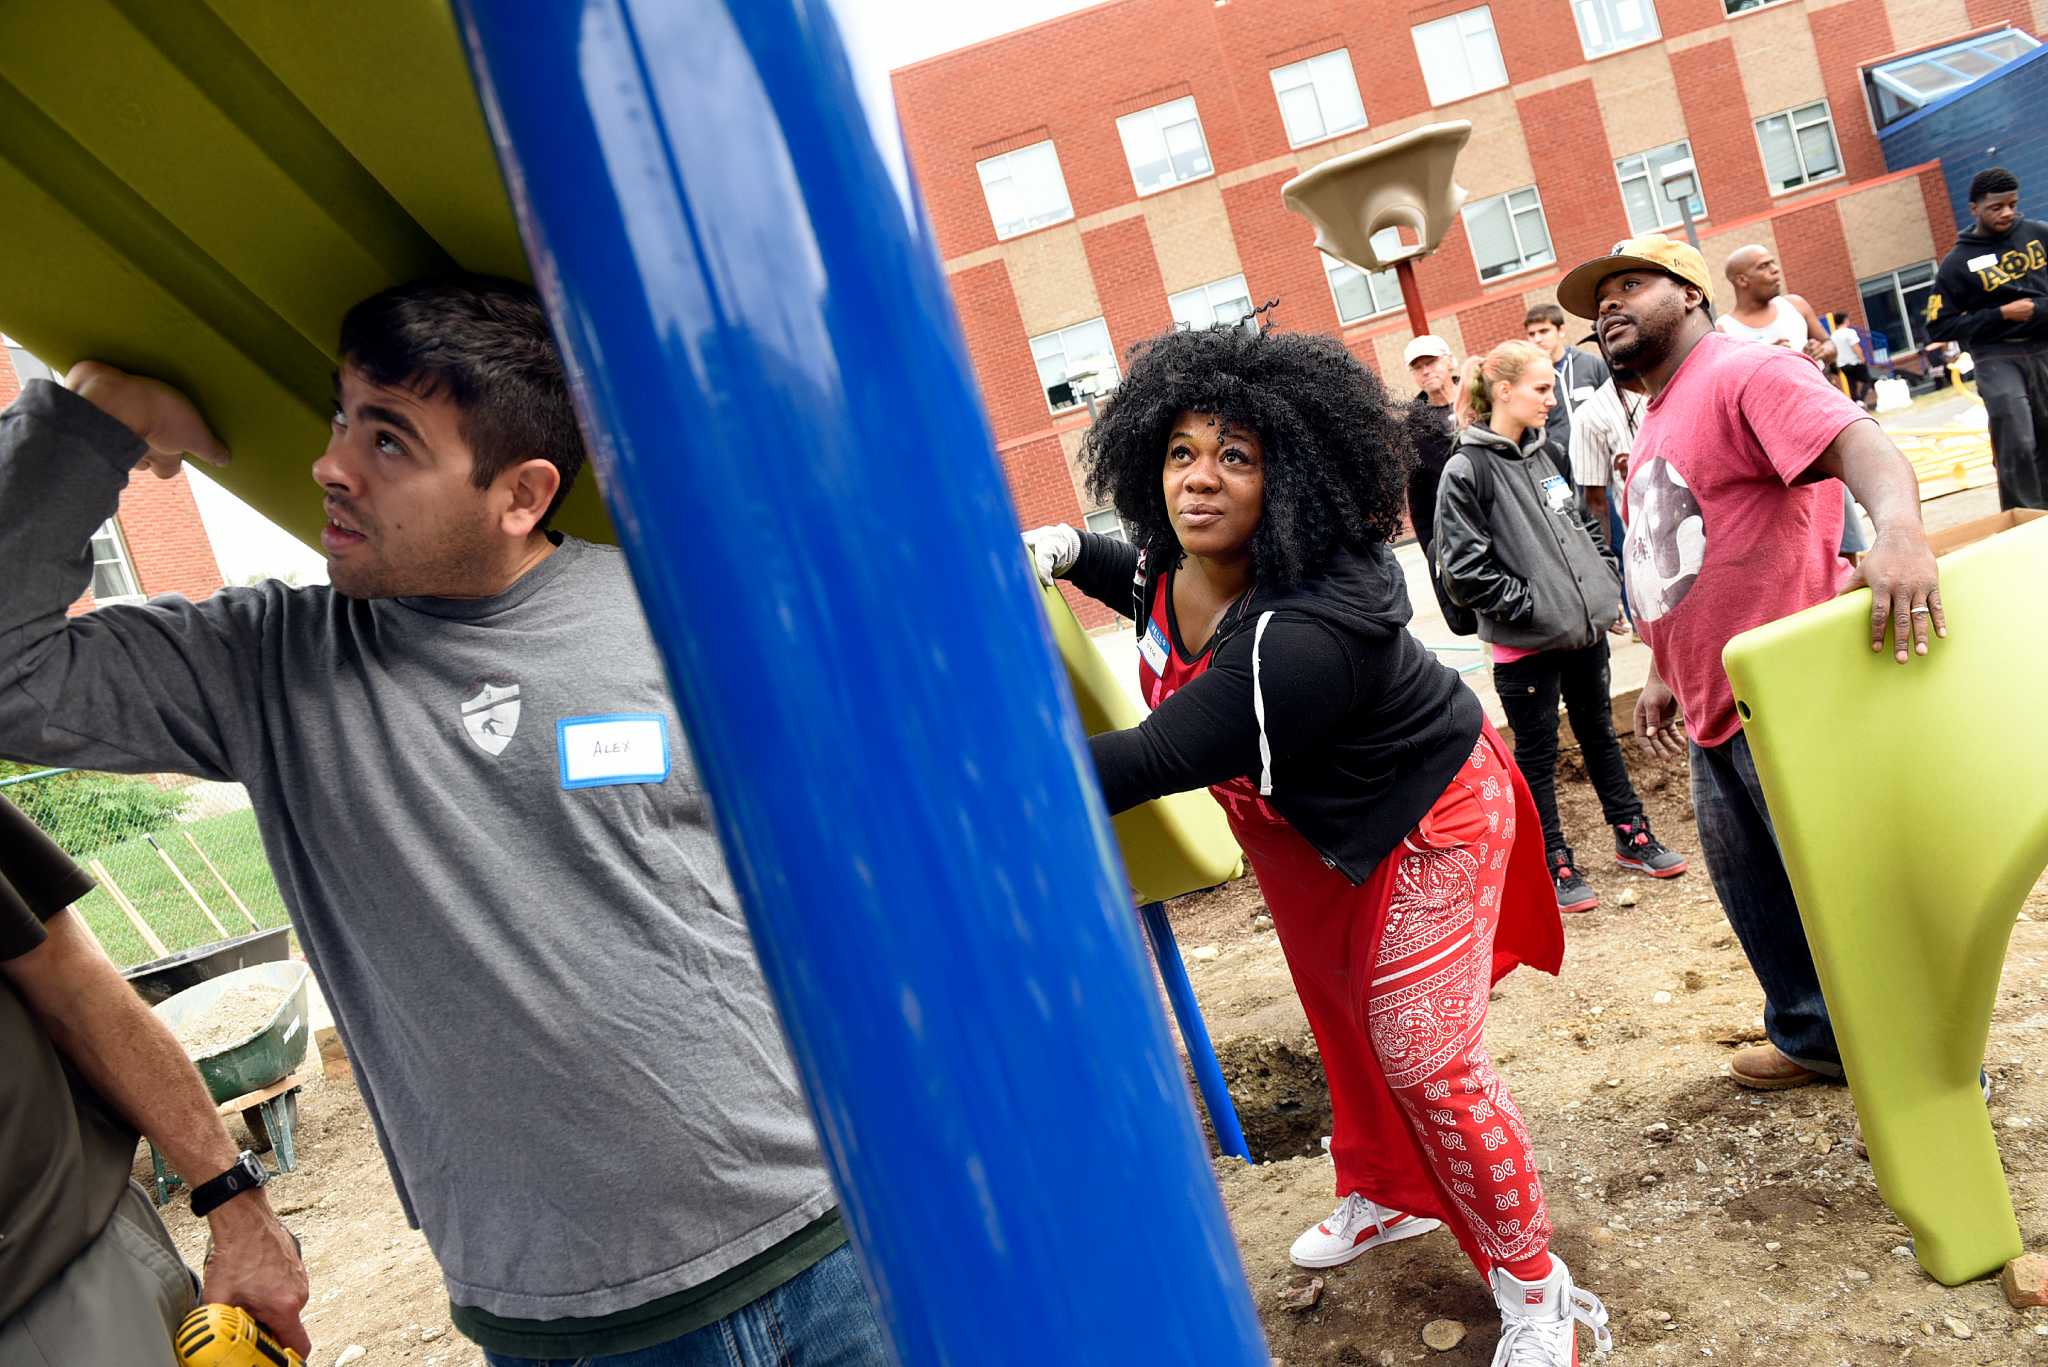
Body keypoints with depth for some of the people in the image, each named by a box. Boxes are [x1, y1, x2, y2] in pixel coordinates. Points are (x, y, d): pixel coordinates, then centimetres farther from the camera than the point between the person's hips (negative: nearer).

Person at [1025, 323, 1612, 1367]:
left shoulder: (1305, 633, -41)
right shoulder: (1175, 558, -14)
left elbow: (1147, 762, -40)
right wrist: (1068, 554, -5)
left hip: (1422, 819, -8)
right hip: (1295, 821, 8)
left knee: (1422, 1054, -6)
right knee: (1342, 1017, 21)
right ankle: (1388, 1197, 47)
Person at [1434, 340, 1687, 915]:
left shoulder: (1537, 454, 9)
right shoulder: (1467, 470, -15)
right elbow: (1464, 569, -19)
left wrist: (1606, 588, 10)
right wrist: (1531, 606, -17)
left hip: (1583, 628, 7)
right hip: (1525, 645, -7)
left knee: (1599, 732, 19)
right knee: (1536, 756, 7)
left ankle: (1631, 835, 34)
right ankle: (1555, 866, 20)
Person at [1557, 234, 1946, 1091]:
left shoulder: (1746, 374, -12)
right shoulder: (1653, 424, 18)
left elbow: (1857, 441, -30)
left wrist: (1898, 528, -49)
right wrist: (1661, 673, 21)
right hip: (1713, 713, 10)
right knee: (1753, 890, 20)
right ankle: (1814, 1036, 38)